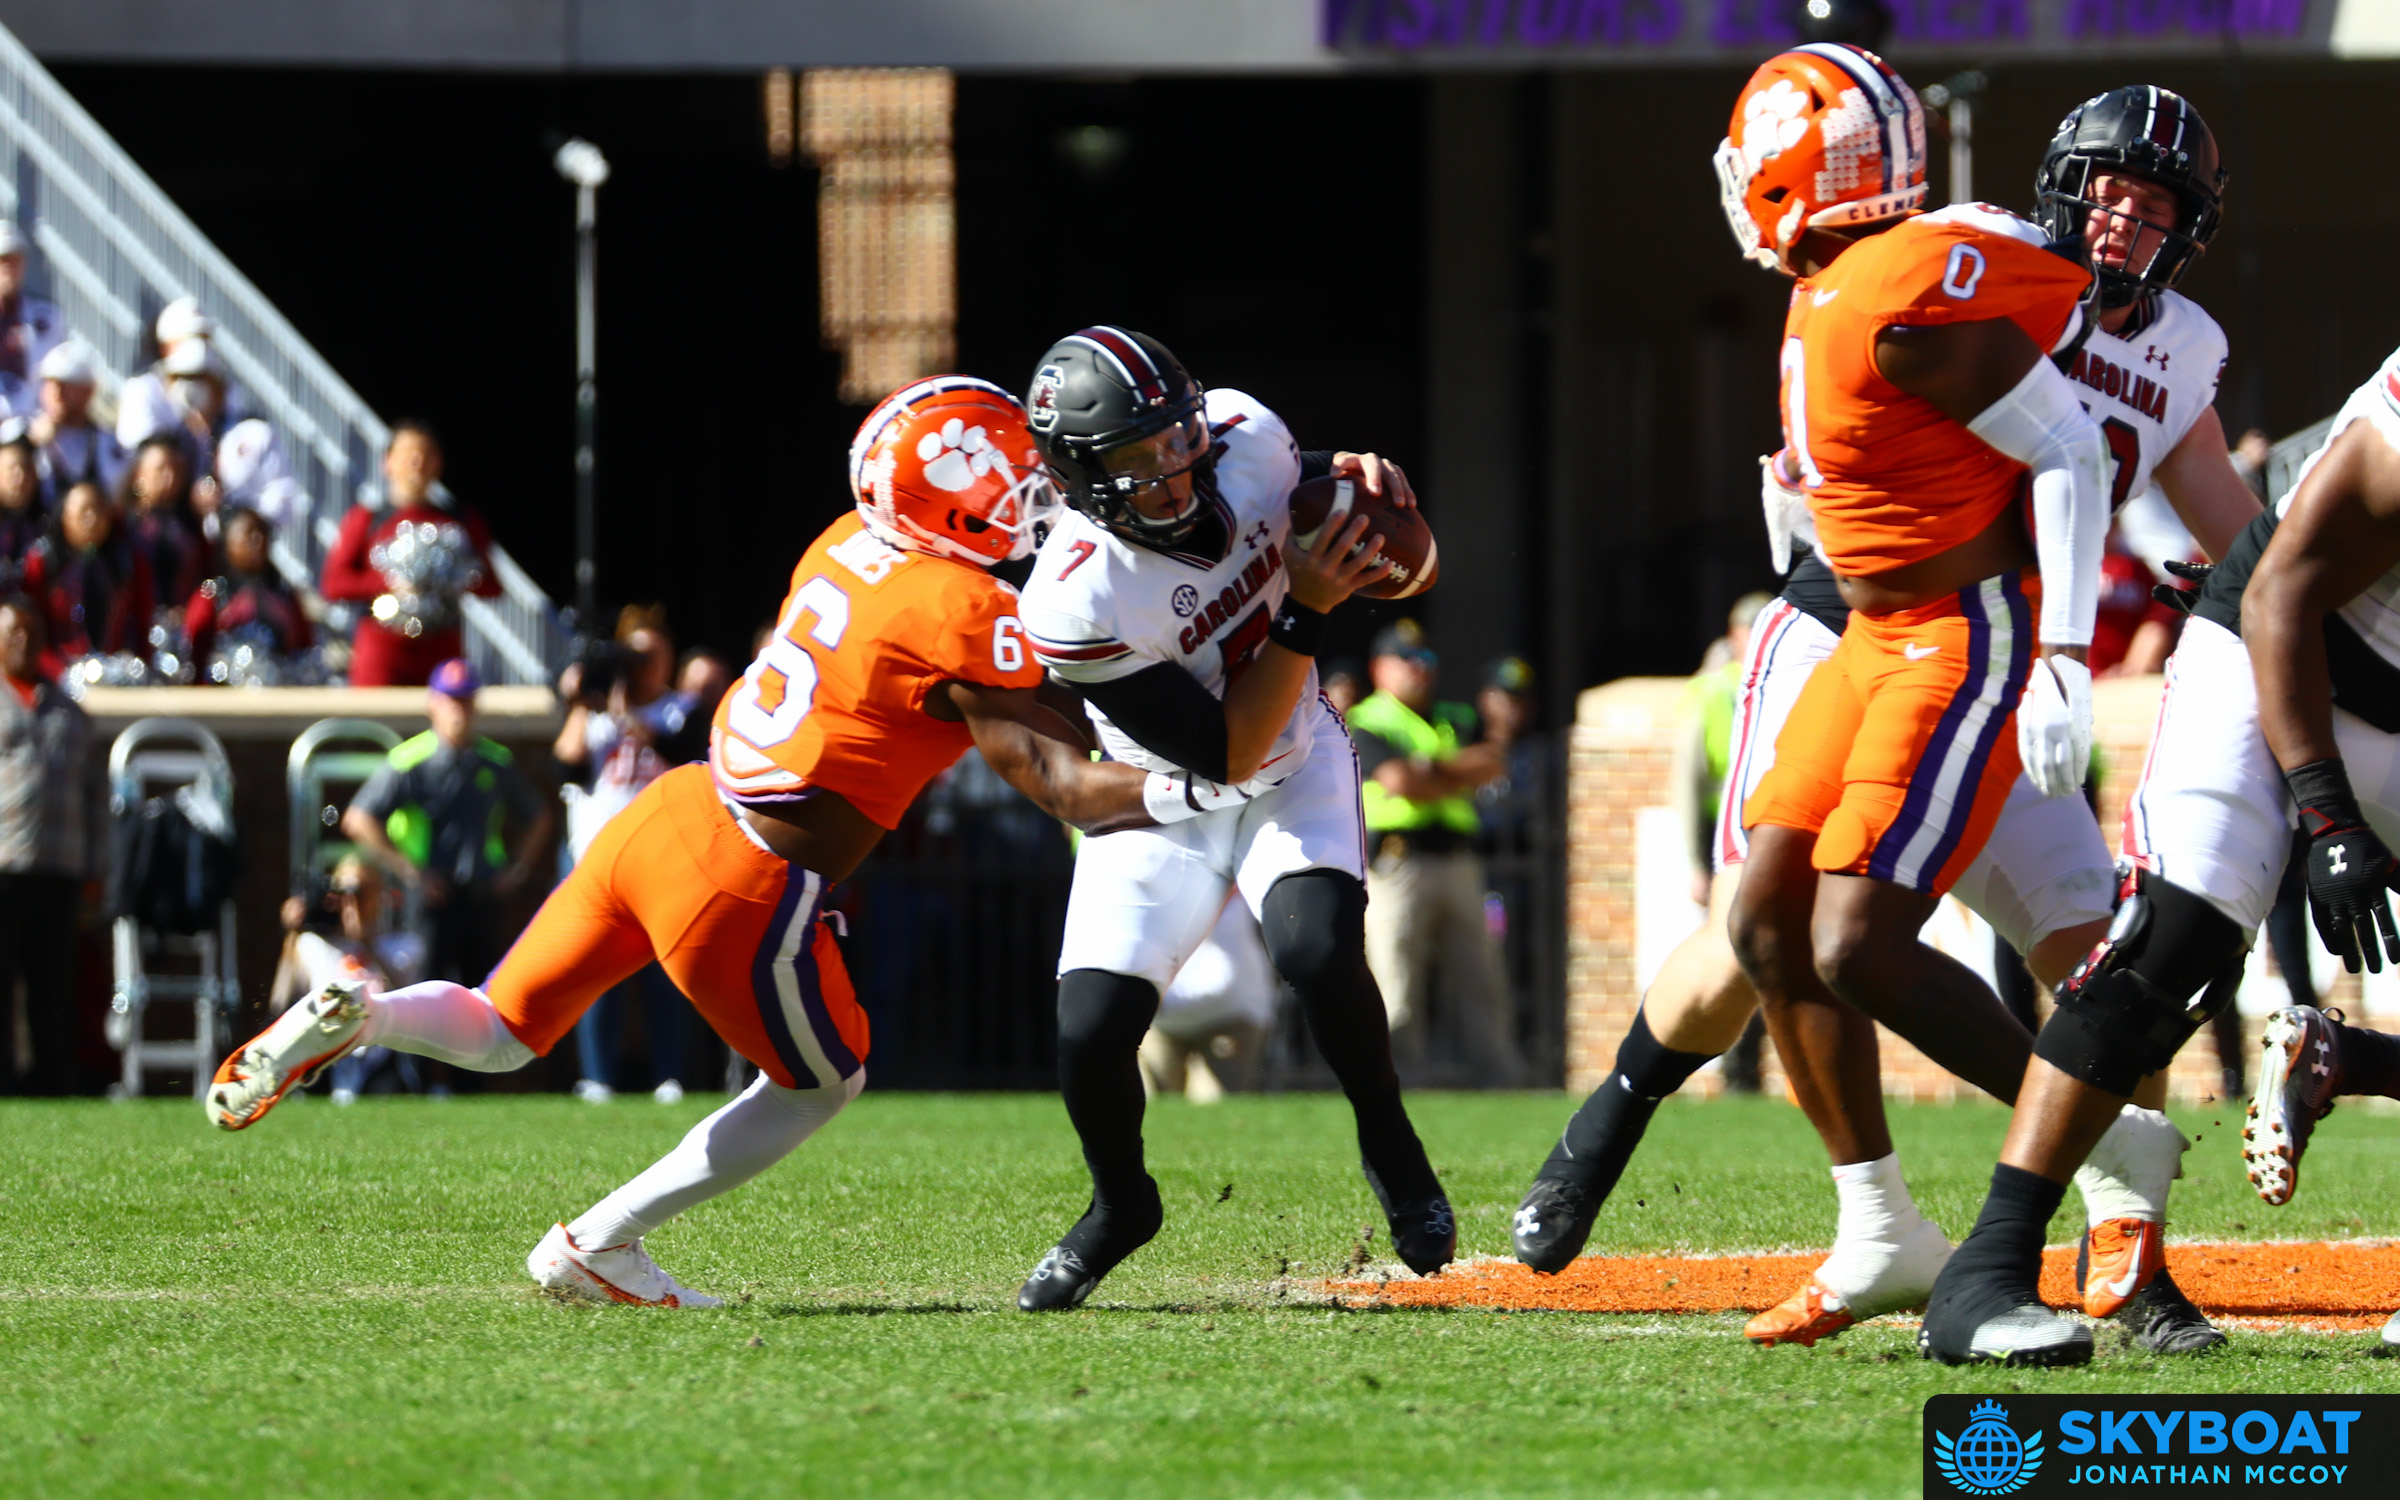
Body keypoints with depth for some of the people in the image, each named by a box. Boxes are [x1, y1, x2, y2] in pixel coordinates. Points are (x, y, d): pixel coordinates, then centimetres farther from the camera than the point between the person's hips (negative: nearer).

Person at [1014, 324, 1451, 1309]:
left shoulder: (1242, 438, -20)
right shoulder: (1076, 602, -33)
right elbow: (1226, 751, -28)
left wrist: (1358, 479, -19)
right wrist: (1305, 614, -33)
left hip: (1297, 771, 2)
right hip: (1166, 806, -2)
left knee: (1318, 952, -26)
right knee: (1090, 1038, -13)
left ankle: (1390, 1146, 1)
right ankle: (1120, 1207, 20)